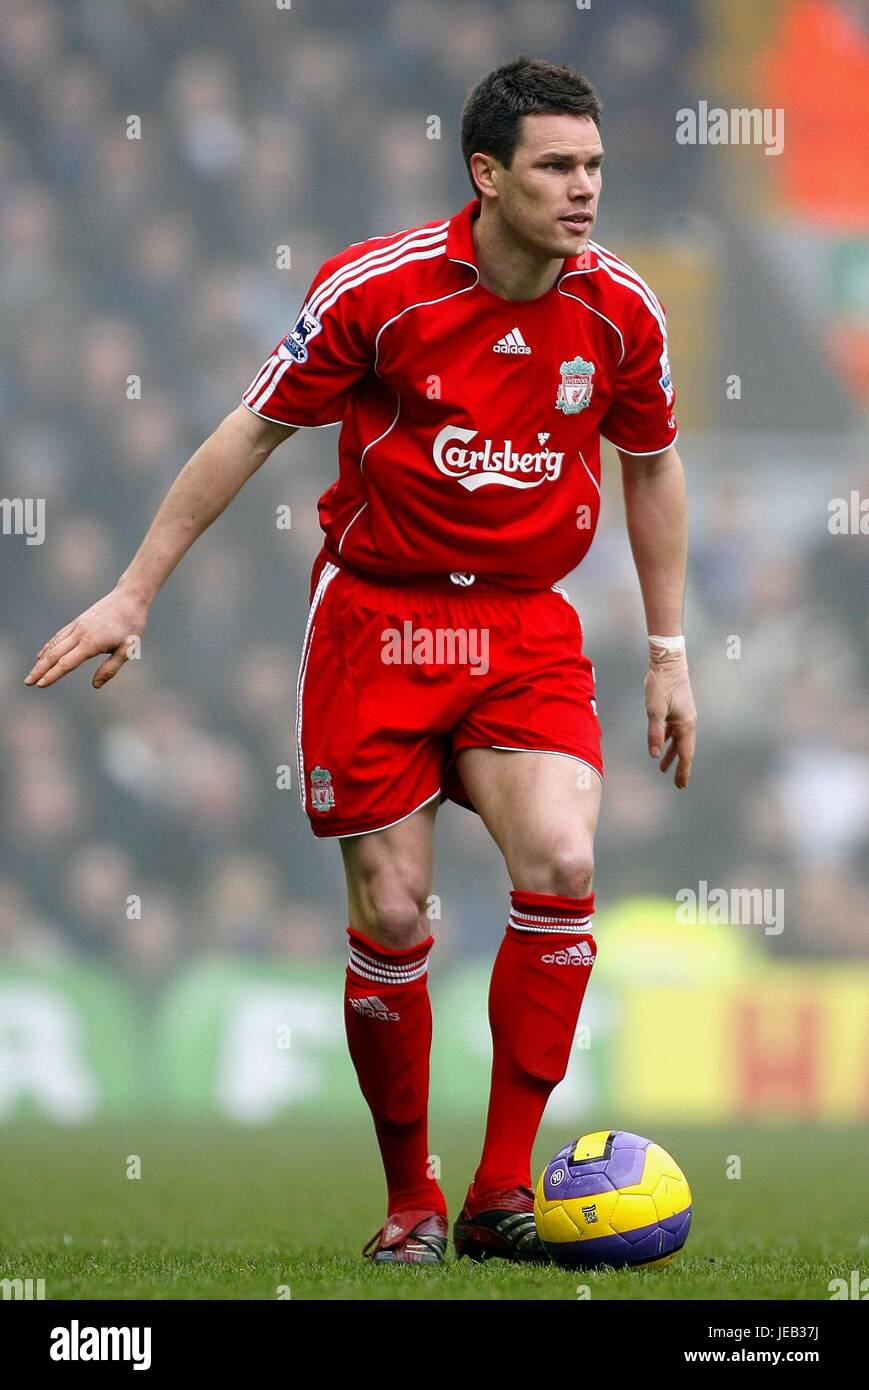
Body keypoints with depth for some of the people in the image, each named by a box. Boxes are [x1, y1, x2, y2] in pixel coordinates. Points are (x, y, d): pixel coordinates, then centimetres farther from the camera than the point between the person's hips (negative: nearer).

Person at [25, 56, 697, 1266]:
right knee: (391, 915, -4)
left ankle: (502, 1192, -12)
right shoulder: (375, 289, -12)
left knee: (560, 863, -21)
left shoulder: (619, 310, -2)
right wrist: (133, 595, -2)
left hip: (525, 629, 2)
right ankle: (410, 1202, 15)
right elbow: (251, 433, -2)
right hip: (376, 617, -2)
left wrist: (669, 653, 15)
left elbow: (653, 467, 15)